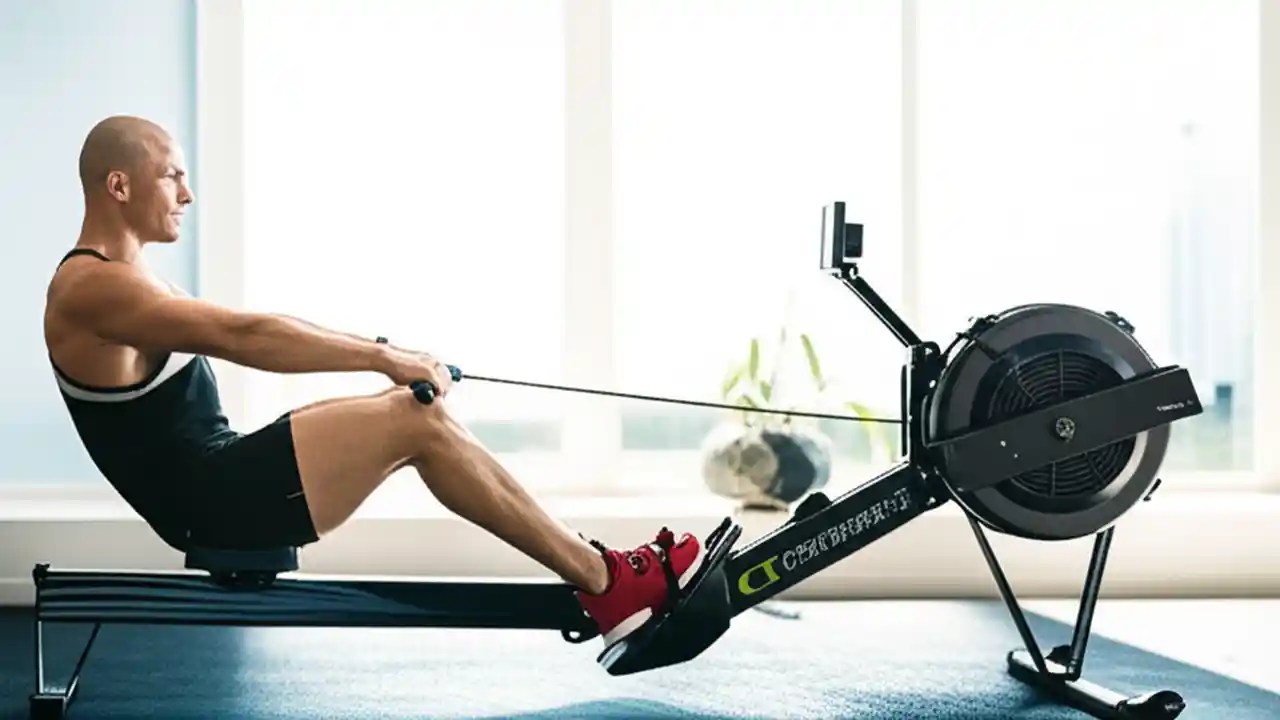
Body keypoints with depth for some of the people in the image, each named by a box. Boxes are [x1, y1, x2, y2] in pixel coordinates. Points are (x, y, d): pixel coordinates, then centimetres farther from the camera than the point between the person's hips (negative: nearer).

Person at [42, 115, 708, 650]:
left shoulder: (122, 279, 18)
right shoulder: (90, 289, -16)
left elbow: (249, 333, 18)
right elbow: (241, 338, -25)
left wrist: (379, 352, 10)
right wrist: (381, 356, -23)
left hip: (218, 487, 10)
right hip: (212, 503, -10)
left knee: (417, 413, 3)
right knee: (417, 422, -15)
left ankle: (592, 570, 0)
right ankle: (607, 586, -10)